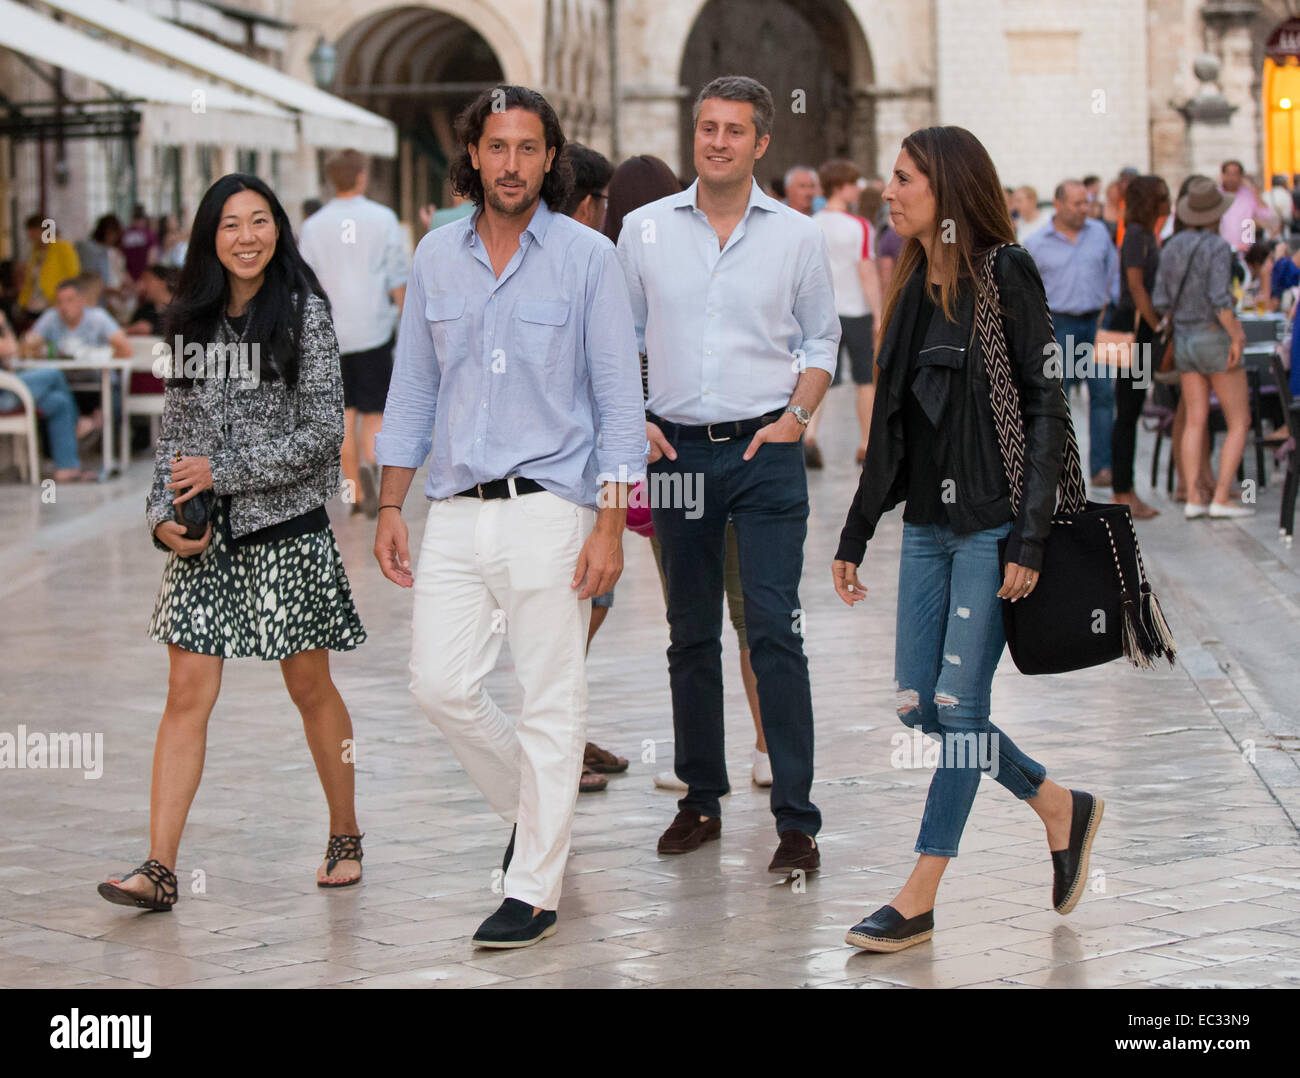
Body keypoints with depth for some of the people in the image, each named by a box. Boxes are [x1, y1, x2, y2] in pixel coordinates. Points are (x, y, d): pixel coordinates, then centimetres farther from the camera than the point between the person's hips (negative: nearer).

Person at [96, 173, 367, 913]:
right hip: (204, 534, 4)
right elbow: (175, 432, 13)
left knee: (310, 687, 8)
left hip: (286, 526, -4)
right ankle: (160, 868, -7)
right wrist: (164, 514, -2)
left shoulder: (304, 312, -4)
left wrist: (224, 470, -13)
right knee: (188, 692, -4)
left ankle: (346, 838, 26)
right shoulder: (192, 321, 10)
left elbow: (324, 432, -9)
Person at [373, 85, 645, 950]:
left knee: (552, 700, -1)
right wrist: (390, 506, 9)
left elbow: (619, 397, -4)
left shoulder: (587, 257, -3)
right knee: (441, 683, 1)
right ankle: (531, 805, 28)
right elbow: (414, 386, 14)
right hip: (457, 512, 4)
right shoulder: (437, 256, 9)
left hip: (549, 506, -4)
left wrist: (611, 525, -11)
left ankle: (534, 892, 7)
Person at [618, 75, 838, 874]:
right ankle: (702, 799, 21)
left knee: (775, 626, -9)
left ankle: (797, 819, -6)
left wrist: (797, 415, -6)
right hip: (678, 450, 2)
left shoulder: (797, 235, 3)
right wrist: (632, 418, -1)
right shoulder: (645, 229, 6)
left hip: (765, 450, -2)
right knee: (691, 631, 9)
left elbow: (821, 341, 10)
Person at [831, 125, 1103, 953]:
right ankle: (1061, 808, 25)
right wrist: (855, 535, 17)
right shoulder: (915, 288, 13)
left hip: (991, 526, -8)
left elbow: (1046, 409, -12)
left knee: (958, 704, -5)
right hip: (926, 526, 8)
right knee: (918, 707, 6)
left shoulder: (1005, 277, -9)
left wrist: (1031, 539, -17)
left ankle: (921, 898, 1)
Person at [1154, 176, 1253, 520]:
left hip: (1184, 339, 6)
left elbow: (1160, 301, 4)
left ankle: (1192, 498, 0)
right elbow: (1219, 298, -25)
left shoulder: (1172, 247, 4)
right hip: (1216, 338, -6)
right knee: (1240, 422, 2)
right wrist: (1236, 336, -16)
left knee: (1195, 421, 8)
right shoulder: (1218, 247, -15)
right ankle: (1221, 498, -6)